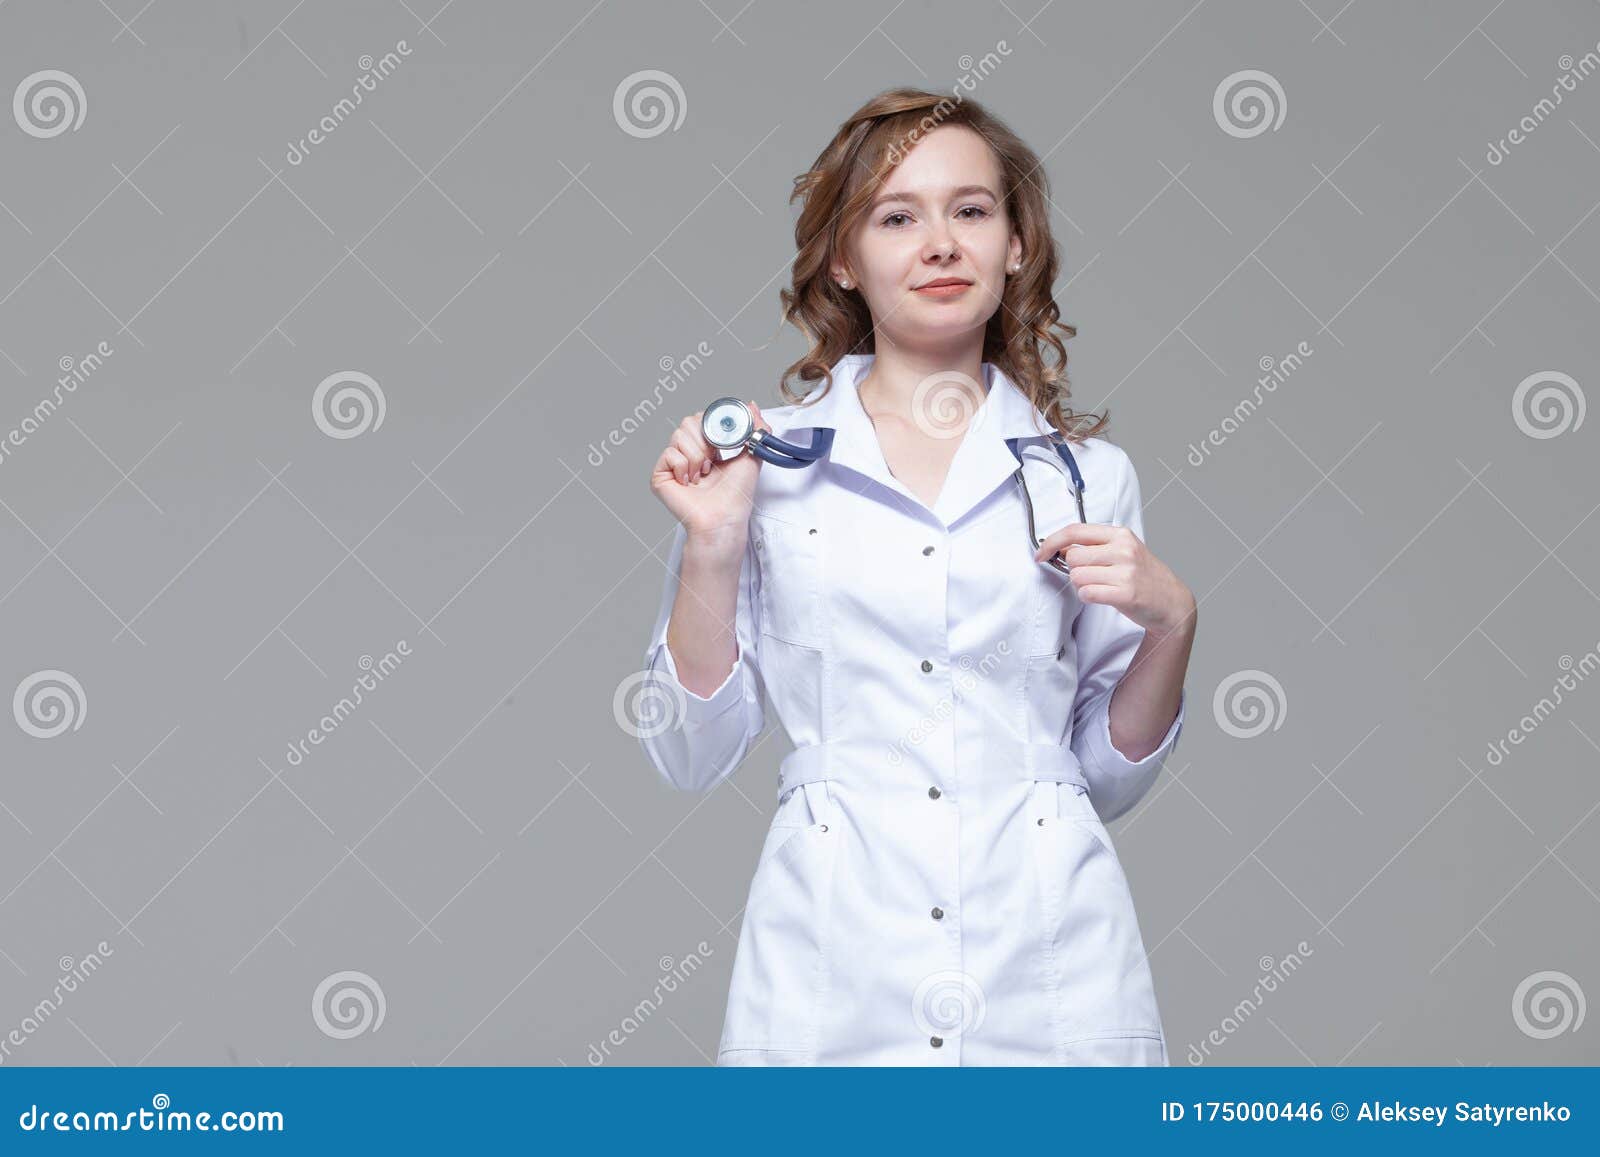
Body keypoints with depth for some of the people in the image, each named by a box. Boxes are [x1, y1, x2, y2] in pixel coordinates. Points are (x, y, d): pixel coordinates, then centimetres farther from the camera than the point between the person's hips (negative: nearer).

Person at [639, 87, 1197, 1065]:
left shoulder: (1089, 474, 6)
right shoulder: (767, 460, 2)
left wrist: (1170, 622, -4)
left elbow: (1110, 778, 11)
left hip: (1050, 970, 1)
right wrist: (711, 550, -7)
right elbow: (695, 759, 4)